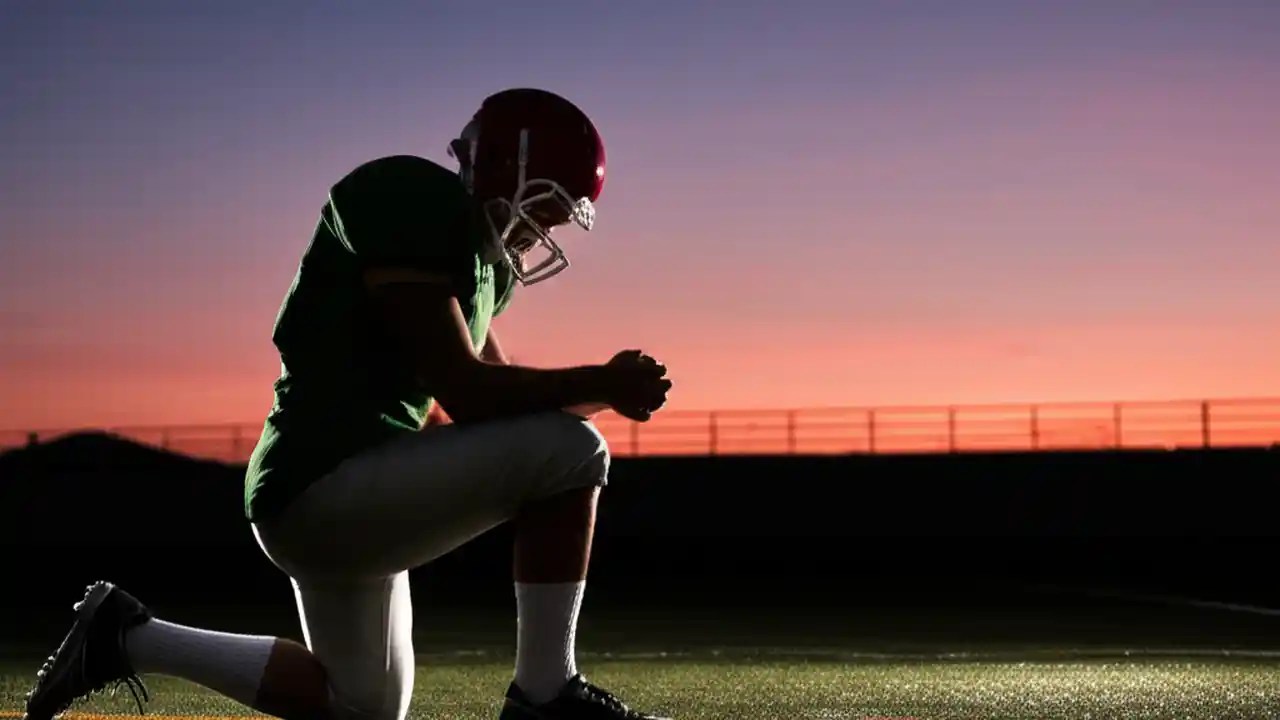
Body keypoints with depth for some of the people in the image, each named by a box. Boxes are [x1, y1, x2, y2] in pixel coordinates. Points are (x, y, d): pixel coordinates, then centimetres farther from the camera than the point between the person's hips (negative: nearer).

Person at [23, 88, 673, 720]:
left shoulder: (483, 258, 16)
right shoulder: (414, 203, -15)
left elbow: (499, 399, 17)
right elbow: (463, 390, -20)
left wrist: (604, 390, 2)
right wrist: (598, 385, -15)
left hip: (348, 494, 11)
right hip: (323, 486, -11)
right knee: (568, 453, -18)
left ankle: (127, 636, 25)